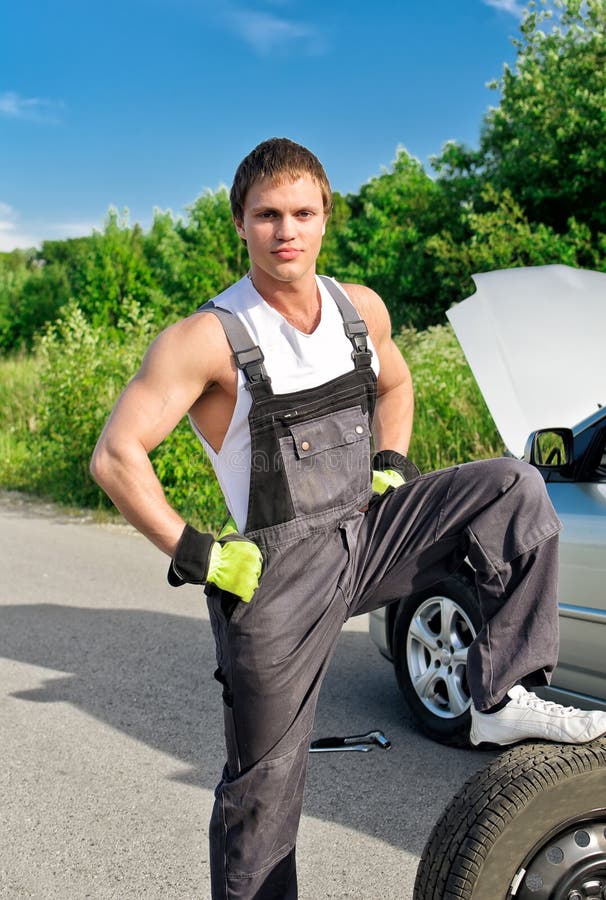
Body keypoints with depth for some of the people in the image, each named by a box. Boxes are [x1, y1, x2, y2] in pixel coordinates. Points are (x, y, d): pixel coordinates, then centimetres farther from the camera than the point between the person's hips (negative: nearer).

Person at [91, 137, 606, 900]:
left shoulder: (363, 310, 2)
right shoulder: (208, 338, -15)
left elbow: (394, 383, 25)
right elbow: (115, 456, -16)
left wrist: (390, 467, 10)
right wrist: (194, 555, -16)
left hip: (368, 536, 5)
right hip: (278, 573, -5)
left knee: (514, 488, -6)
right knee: (265, 780, 2)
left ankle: (501, 699, -6)